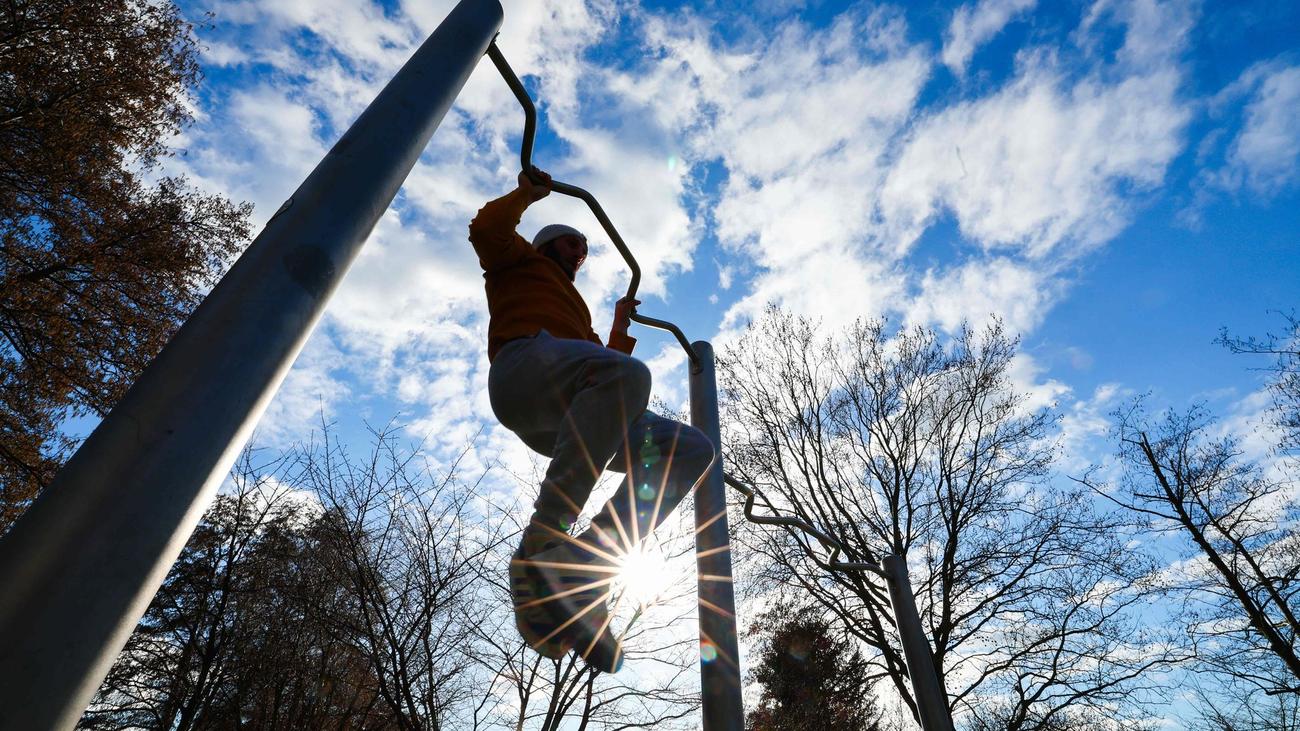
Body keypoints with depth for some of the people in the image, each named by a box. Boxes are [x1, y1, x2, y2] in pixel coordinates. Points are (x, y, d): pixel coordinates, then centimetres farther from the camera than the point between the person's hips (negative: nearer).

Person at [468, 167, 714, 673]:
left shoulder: (574, 308, 47)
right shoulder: (520, 261, 31)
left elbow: (607, 365, 41)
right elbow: (486, 229, 8)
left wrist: (621, 327, 42)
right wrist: (528, 191, 19)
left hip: (568, 421, 7)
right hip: (525, 359, -7)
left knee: (691, 449, -10)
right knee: (627, 374, -39)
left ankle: (584, 570, -25)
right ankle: (538, 553, -38)